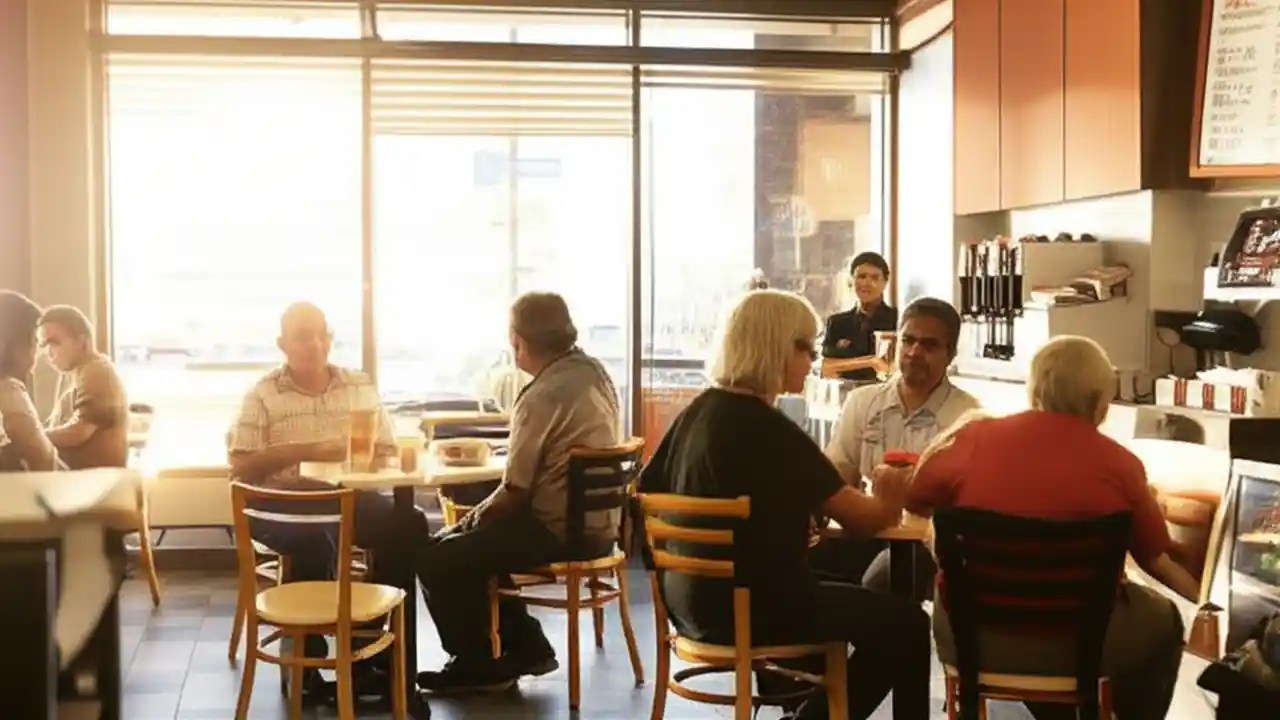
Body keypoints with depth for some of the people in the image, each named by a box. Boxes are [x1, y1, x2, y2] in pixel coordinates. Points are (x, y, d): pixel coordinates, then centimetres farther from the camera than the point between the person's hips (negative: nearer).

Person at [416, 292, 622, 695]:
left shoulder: (544, 395, -21)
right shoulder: (591, 370, 7)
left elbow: (516, 491, -19)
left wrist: (476, 516, 2)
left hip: (560, 530, -10)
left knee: (438, 560, -4)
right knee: (473, 542, 22)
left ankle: (478, 666, 12)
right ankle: (526, 646, 24)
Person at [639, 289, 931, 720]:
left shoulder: (697, 411, 2)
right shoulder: (770, 432, -21)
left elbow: (648, 490, 15)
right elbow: (864, 520, -19)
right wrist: (890, 500, 6)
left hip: (691, 600, 9)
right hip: (748, 607, -9)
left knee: (849, 595, 31)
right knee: (905, 623, 2)